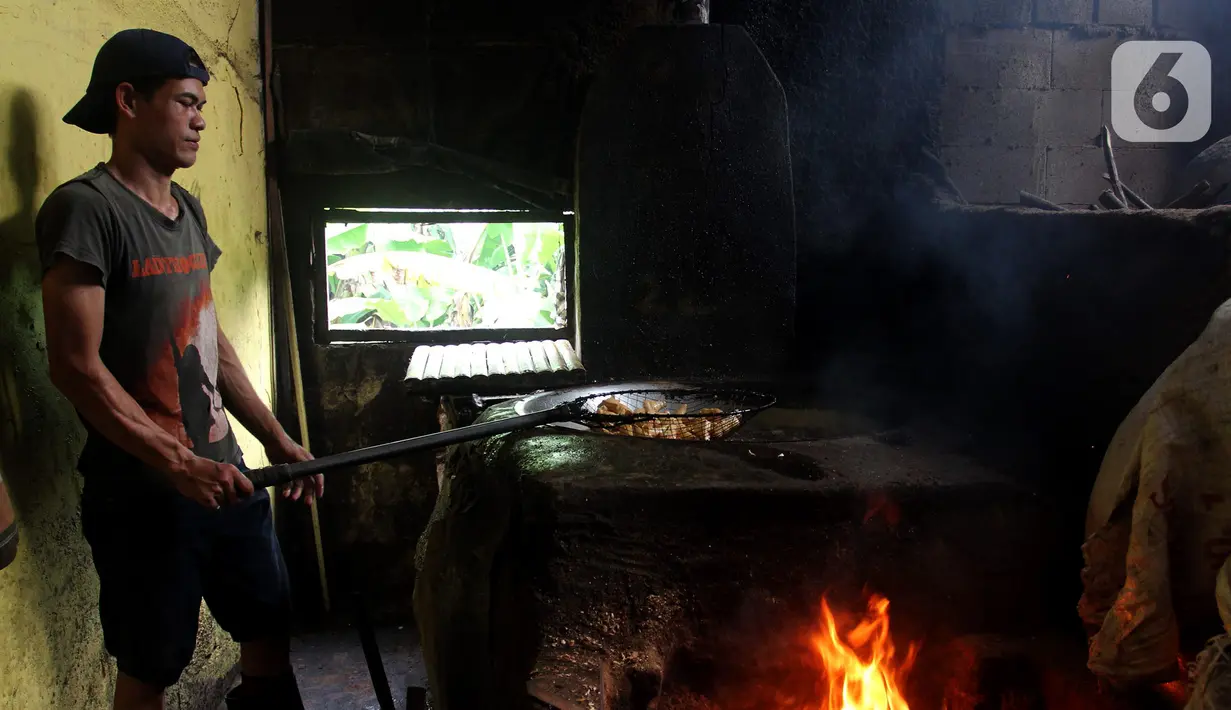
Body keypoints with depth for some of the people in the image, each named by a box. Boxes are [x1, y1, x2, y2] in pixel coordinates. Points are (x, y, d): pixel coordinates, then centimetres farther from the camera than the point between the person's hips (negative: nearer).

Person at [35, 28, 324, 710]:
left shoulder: (187, 210, 11)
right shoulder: (85, 208, -13)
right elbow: (75, 365, -19)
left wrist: (277, 439, 12)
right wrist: (178, 464, -22)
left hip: (223, 474, 7)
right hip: (142, 493, -7)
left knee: (271, 628, 15)